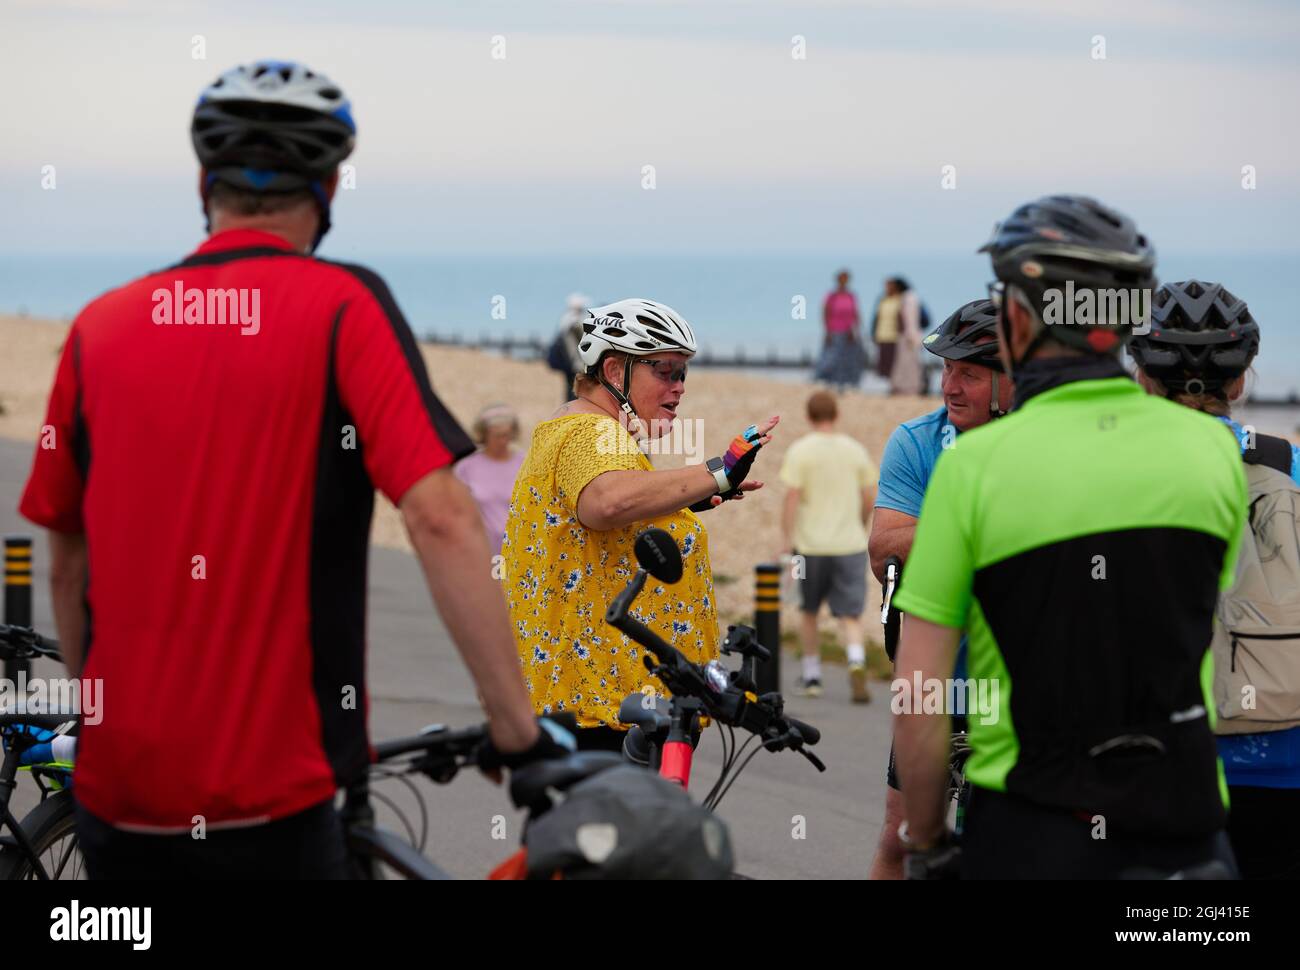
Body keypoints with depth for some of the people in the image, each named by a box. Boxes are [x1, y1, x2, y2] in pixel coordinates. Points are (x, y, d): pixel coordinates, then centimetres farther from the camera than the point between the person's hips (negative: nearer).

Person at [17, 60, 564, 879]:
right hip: (265, 797, -4)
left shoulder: (101, 327, 5)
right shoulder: (341, 308, -6)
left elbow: (67, 564, 12)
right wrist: (517, 728, -10)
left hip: (117, 784, 4)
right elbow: (441, 519, -16)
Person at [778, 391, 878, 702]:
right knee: (850, 616, 0)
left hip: (810, 546, -1)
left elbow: (792, 498, -11)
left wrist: (786, 539, -7)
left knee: (809, 612, 17)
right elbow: (870, 498, 7)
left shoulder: (800, 451, -5)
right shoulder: (855, 450, 4)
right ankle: (856, 663, -26)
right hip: (850, 545, 1)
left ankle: (811, 676, 23)